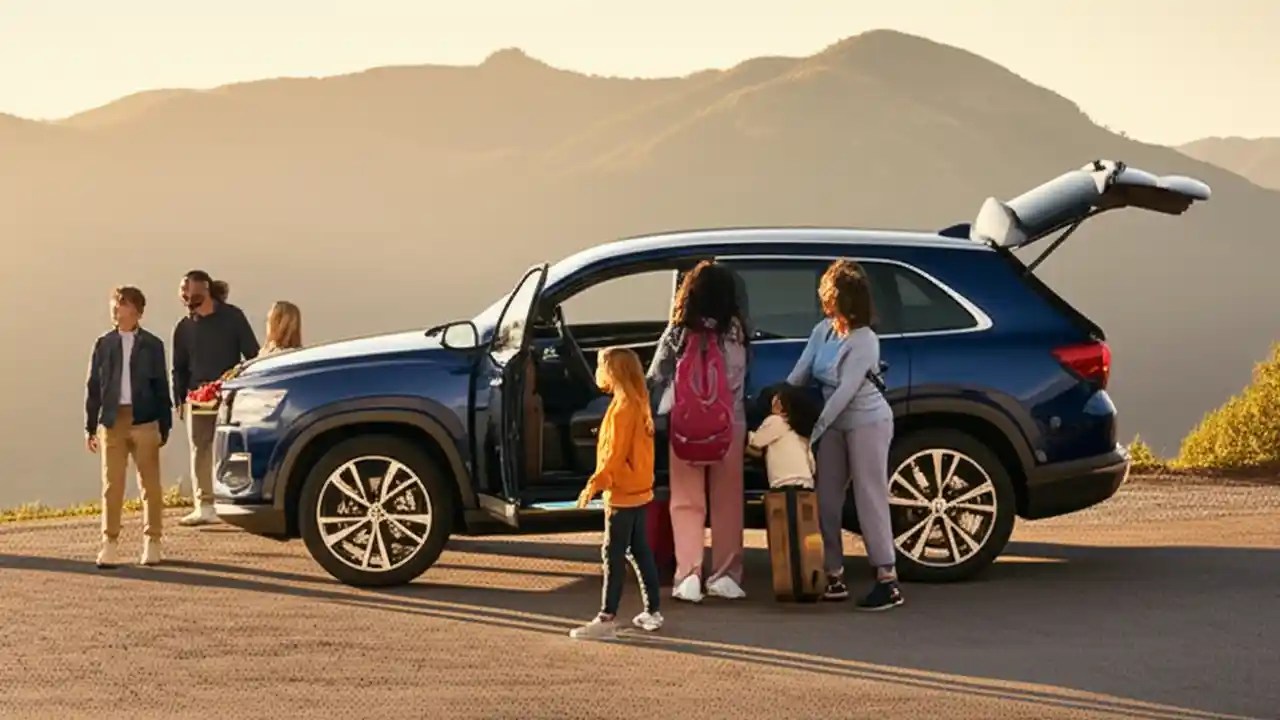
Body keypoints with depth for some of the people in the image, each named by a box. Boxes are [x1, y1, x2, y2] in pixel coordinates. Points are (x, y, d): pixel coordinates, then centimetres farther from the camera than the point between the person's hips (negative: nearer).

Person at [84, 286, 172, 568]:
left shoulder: (151, 345, 4)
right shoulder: (104, 344, 8)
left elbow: (161, 388, 5)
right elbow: (93, 387, 9)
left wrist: (165, 426, 2)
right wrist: (90, 427, 5)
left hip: (145, 422, -1)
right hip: (112, 422, 1)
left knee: (150, 484, 4)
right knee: (112, 486, -1)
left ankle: (152, 543, 13)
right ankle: (110, 544, 2)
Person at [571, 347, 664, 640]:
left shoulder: (623, 407, -17)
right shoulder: (636, 402, 12)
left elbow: (615, 453, -22)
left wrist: (595, 484, -23)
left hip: (623, 493, -10)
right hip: (637, 490, 10)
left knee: (614, 554, -8)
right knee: (639, 551, 13)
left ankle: (607, 618, -7)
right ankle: (652, 612, 16)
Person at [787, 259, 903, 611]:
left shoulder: (864, 341, -20)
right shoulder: (822, 331, 1)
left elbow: (845, 392, -23)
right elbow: (798, 375, 5)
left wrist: (813, 431, -23)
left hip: (867, 422, -7)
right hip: (835, 424, 7)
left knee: (870, 499, -8)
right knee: (826, 499, 6)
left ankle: (888, 581, -5)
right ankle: (834, 576, 14)